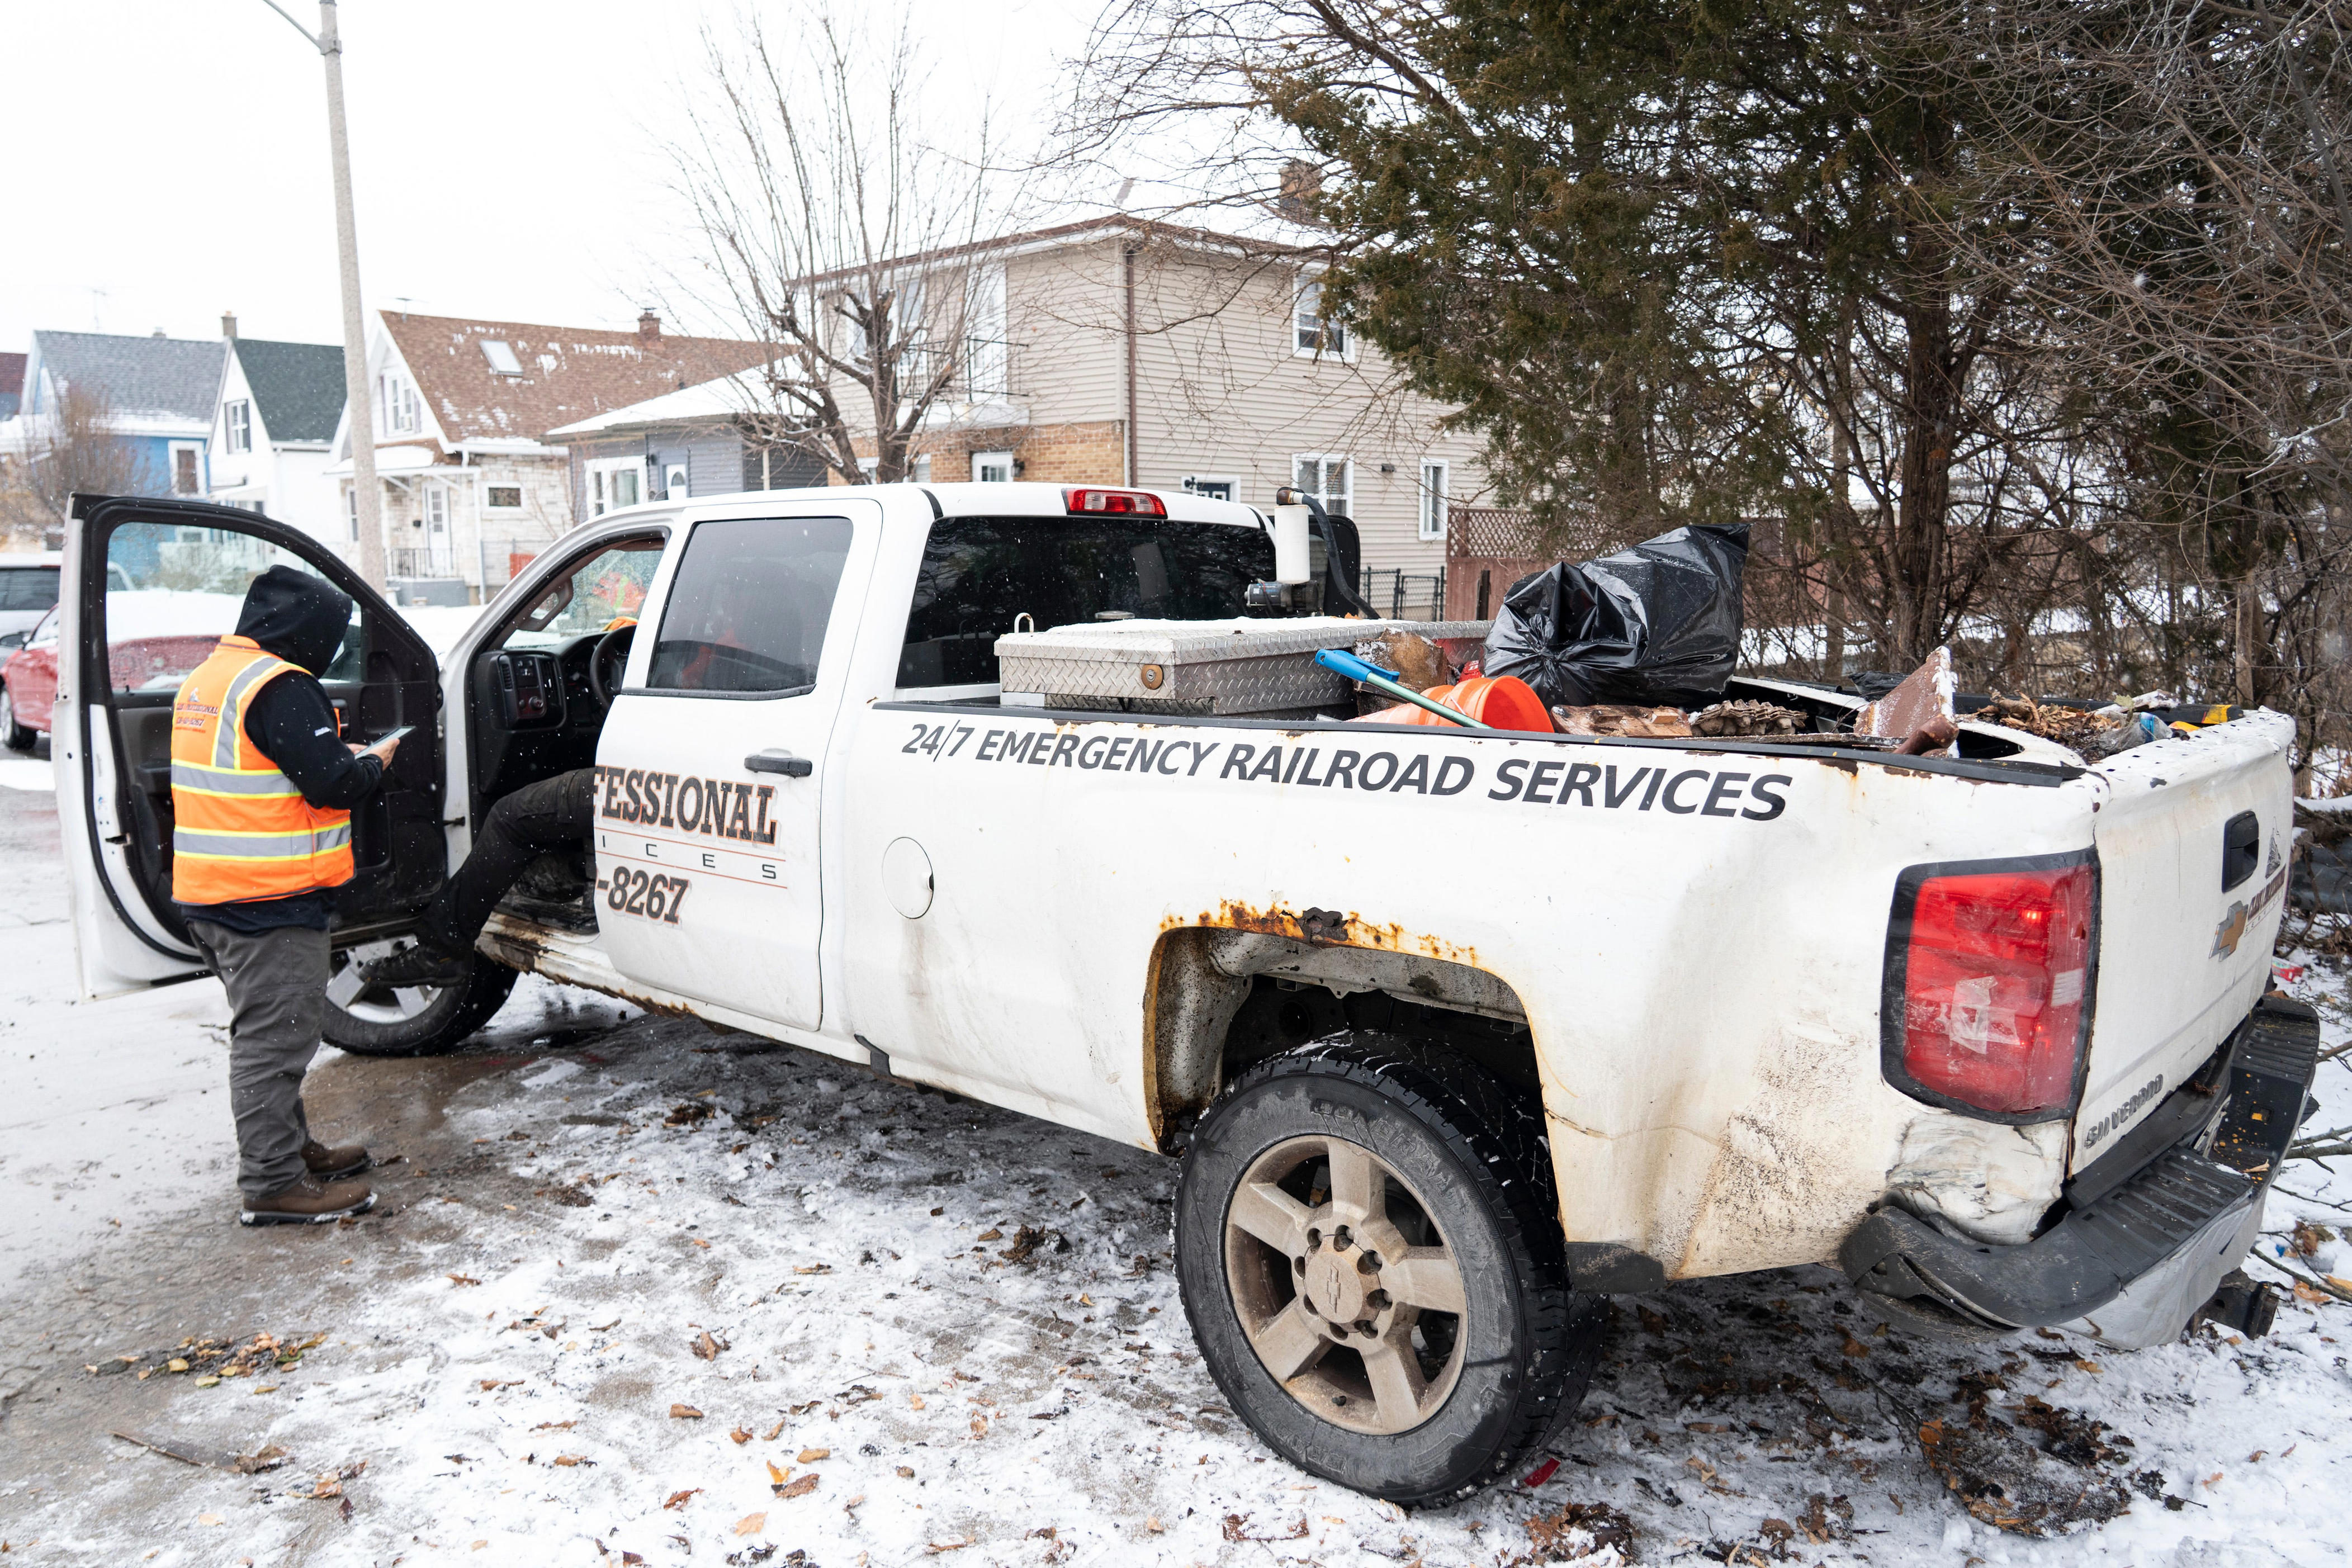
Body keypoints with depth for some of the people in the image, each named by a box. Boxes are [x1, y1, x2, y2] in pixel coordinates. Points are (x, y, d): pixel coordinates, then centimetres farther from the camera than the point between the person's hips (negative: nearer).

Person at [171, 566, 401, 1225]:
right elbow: (332, 784, -21)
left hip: (209, 894, 10)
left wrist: (342, 756, 13)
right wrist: (372, 763, -1)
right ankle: (272, 1185, 3)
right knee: (274, 1038, -3)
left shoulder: (205, 678, 16)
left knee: (264, 1032, 20)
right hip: (268, 898, -10)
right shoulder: (279, 686, -17)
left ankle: (290, 1147, 32)